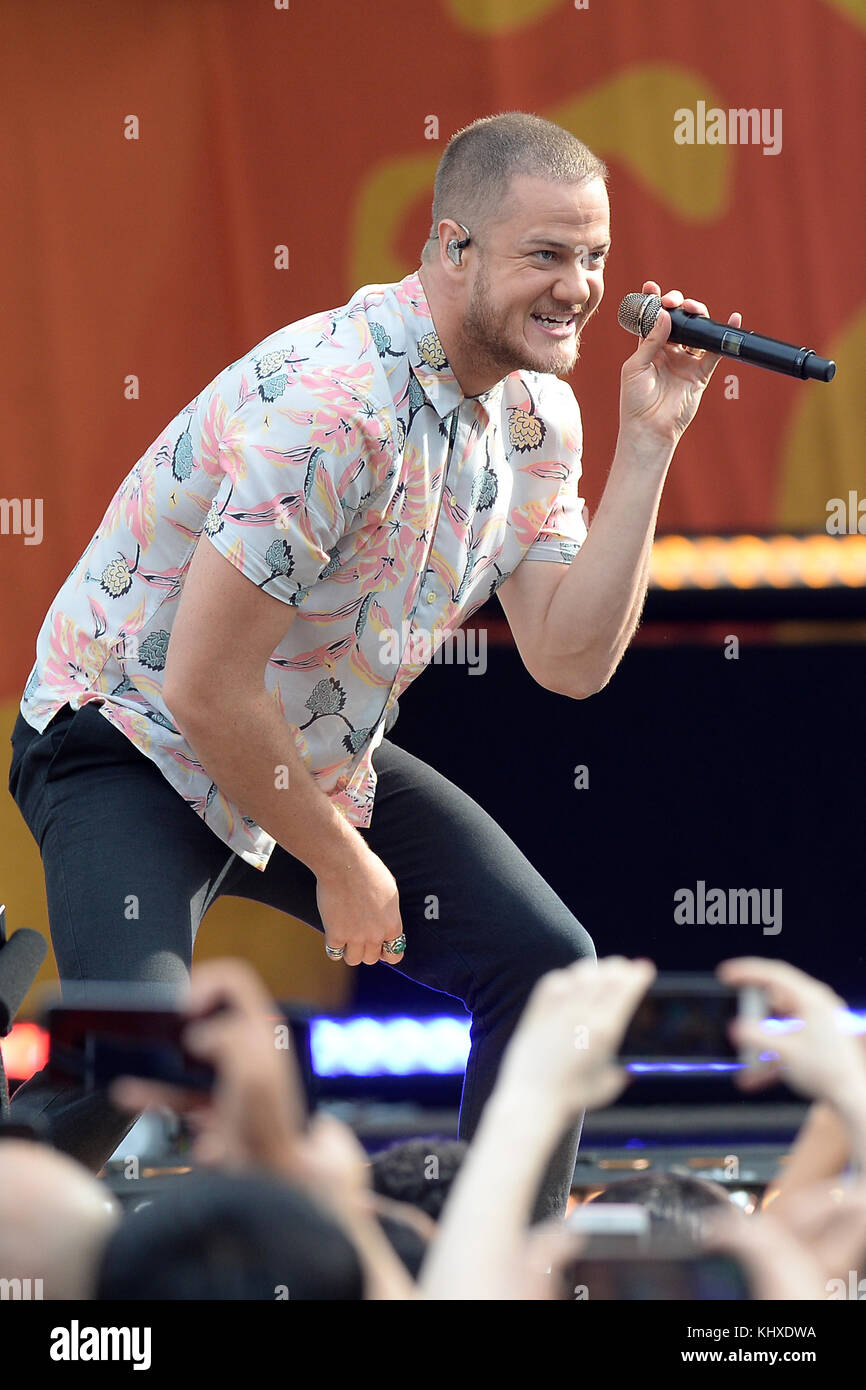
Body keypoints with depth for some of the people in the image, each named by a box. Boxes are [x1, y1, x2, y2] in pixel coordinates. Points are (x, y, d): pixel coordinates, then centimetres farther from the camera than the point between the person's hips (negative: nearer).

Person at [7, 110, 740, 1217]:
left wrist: (647, 444, -14)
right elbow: (207, 687, -28)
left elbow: (570, 659, -8)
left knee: (543, 958, -1)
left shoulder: (537, 410, -3)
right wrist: (342, 865, -15)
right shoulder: (333, 401, -30)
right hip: (133, 744, -8)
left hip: (319, 758, 8)